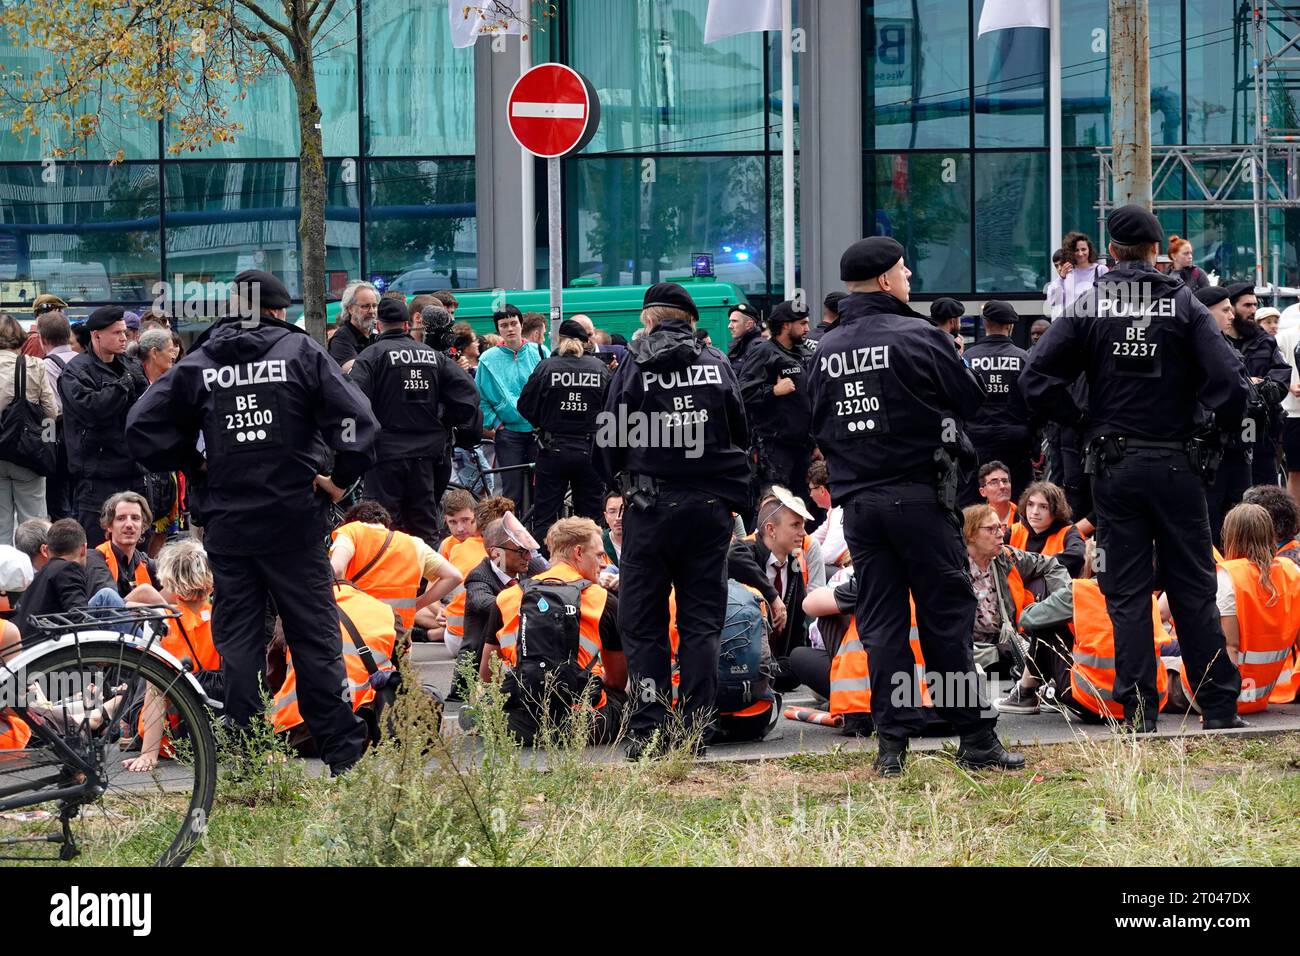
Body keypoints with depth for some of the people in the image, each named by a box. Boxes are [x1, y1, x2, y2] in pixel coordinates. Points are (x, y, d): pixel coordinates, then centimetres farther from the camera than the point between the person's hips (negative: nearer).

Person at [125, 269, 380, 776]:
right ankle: (341, 749, 6)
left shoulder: (198, 363, 4)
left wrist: (192, 466, 7)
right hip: (293, 519, -1)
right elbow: (356, 418, -12)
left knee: (237, 638, 8)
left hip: (226, 522, 1)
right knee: (314, 632, 5)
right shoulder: (301, 351, -1)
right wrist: (341, 478, -2)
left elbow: (142, 428, -1)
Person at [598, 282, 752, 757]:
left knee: (643, 623, 3)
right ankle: (696, 725, 4)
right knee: (701, 619, 8)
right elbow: (741, 433, 9)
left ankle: (648, 729, -3)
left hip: (650, 505, -2)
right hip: (709, 505, 2)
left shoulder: (634, 366, -3)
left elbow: (611, 442, 0)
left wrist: (621, 482, 17)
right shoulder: (717, 363, 3)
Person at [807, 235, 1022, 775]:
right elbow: (973, 399, -1)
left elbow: (820, 426, 13)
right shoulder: (917, 337, -9)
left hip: (856, 502, 4)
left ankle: (892, 742, 3)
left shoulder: (826, 352, 7)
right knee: (947, 615, 1)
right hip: (918, 497, -4)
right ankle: (976, 739, 2)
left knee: (880, 623, 7)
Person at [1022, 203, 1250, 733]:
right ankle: (1218, 705, 6)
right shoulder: (1184, 304, -5)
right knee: (1194, 589, 7)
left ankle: (1139, 709, 1)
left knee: (1127, 592, 5)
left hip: (1114, 467, 0)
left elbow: (1038, 379, -9)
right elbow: (1228, 381, -13)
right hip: (1176, 464, 0)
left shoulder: (1087, 306, -3)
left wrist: (1082, 423, 2)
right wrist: (1222, 427, 4)